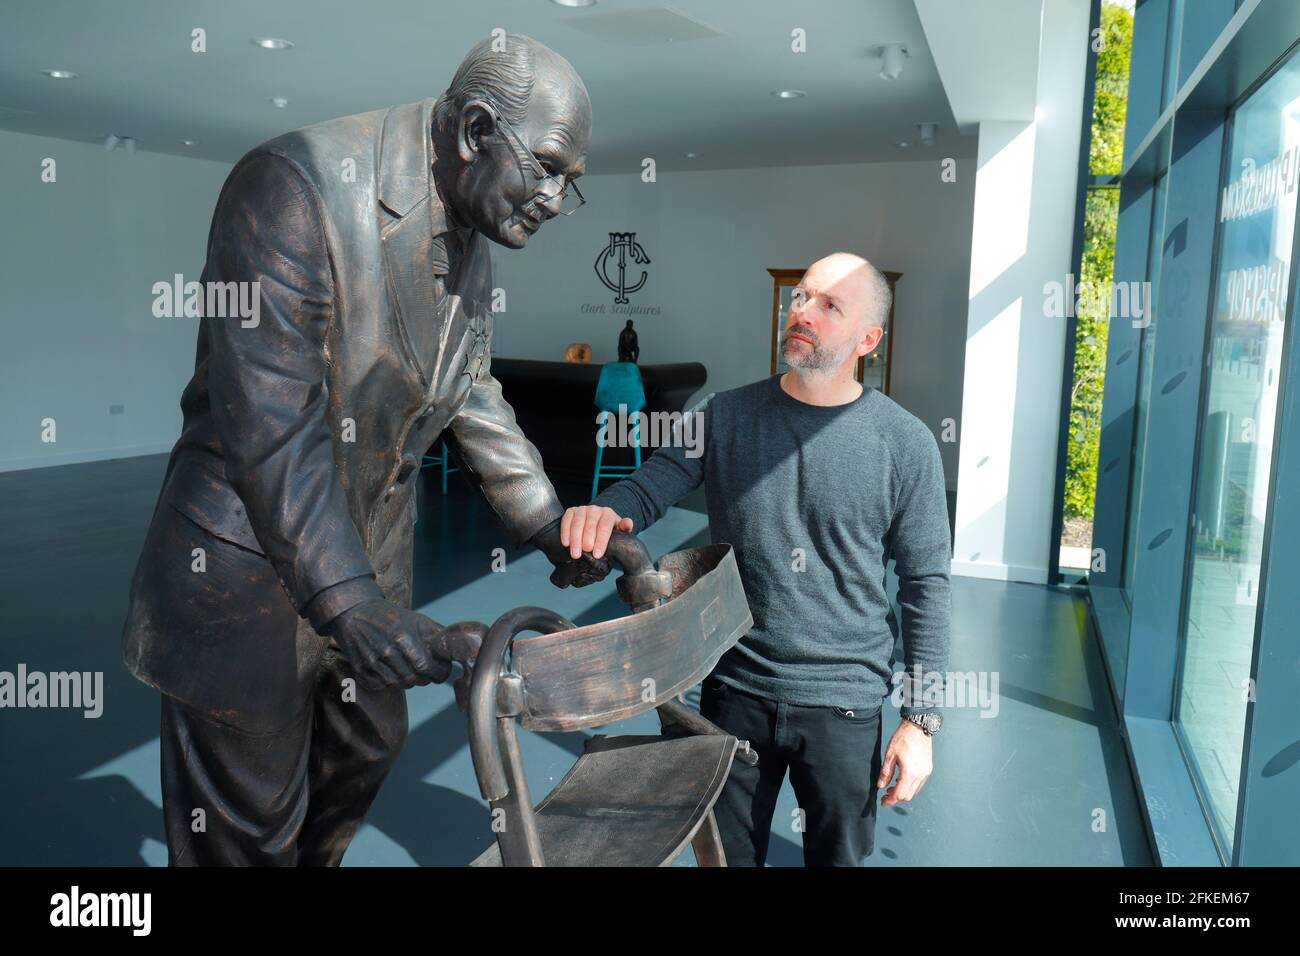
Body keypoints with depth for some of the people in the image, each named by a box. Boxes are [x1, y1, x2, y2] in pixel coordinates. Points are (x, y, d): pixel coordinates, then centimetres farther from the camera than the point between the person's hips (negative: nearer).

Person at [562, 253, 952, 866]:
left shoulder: (905, 444, -8)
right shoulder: (723, 417, -2)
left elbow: (925, 585, -5)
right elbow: (650, 485, -5)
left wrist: (920, 720, -6)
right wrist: (602, 511, -29)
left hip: (843, 703, -1)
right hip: (733, 689, 2)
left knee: (838, 856, 18)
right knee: (726, 856, 20)